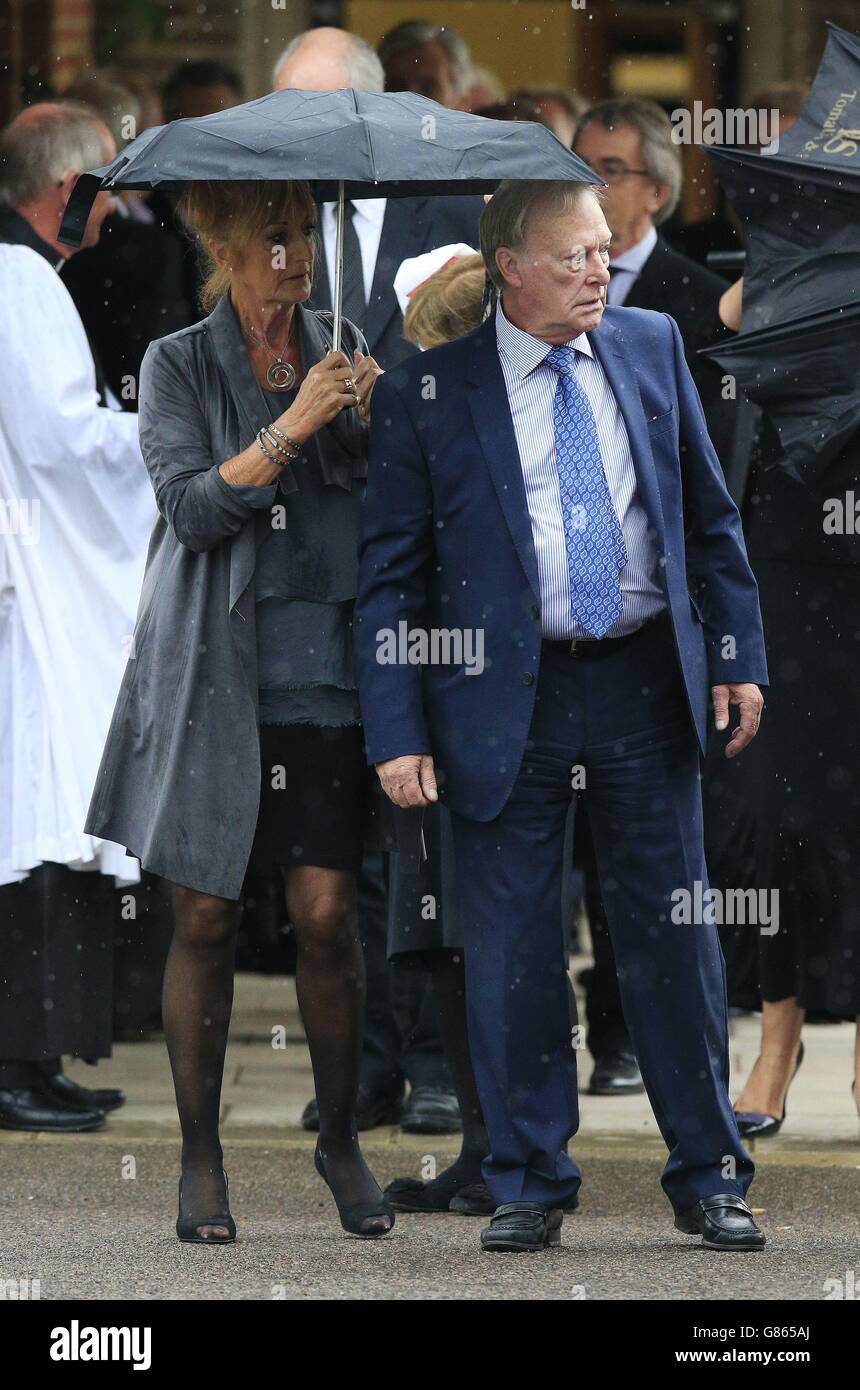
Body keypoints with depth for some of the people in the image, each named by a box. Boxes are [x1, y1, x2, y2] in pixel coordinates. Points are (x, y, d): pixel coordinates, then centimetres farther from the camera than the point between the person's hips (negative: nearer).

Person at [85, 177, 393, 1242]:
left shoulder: (343, 351, 11)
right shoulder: (178, 365, 3)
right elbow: (191, 504, -9)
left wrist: (375, 425, -10)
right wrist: (291, 428, -20)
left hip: (325, 674, 2)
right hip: (212, 675, -2)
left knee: (326, 913, -4)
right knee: (204, 919, 0)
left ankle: (340, 1141, 12)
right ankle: (200, 1157, 9)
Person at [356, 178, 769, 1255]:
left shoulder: (650, 347, 6)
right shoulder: (426, 392, -3)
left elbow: (709, 515, 12)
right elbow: (390, 578, -1)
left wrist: (739, 656, 5)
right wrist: (398, 732, -8)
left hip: (646, 686, 2)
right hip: (506, 700, -2)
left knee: (675, 943, 5)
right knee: (512, 953, 3)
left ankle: (709, 1178, 15)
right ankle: (528, 1186, 15)